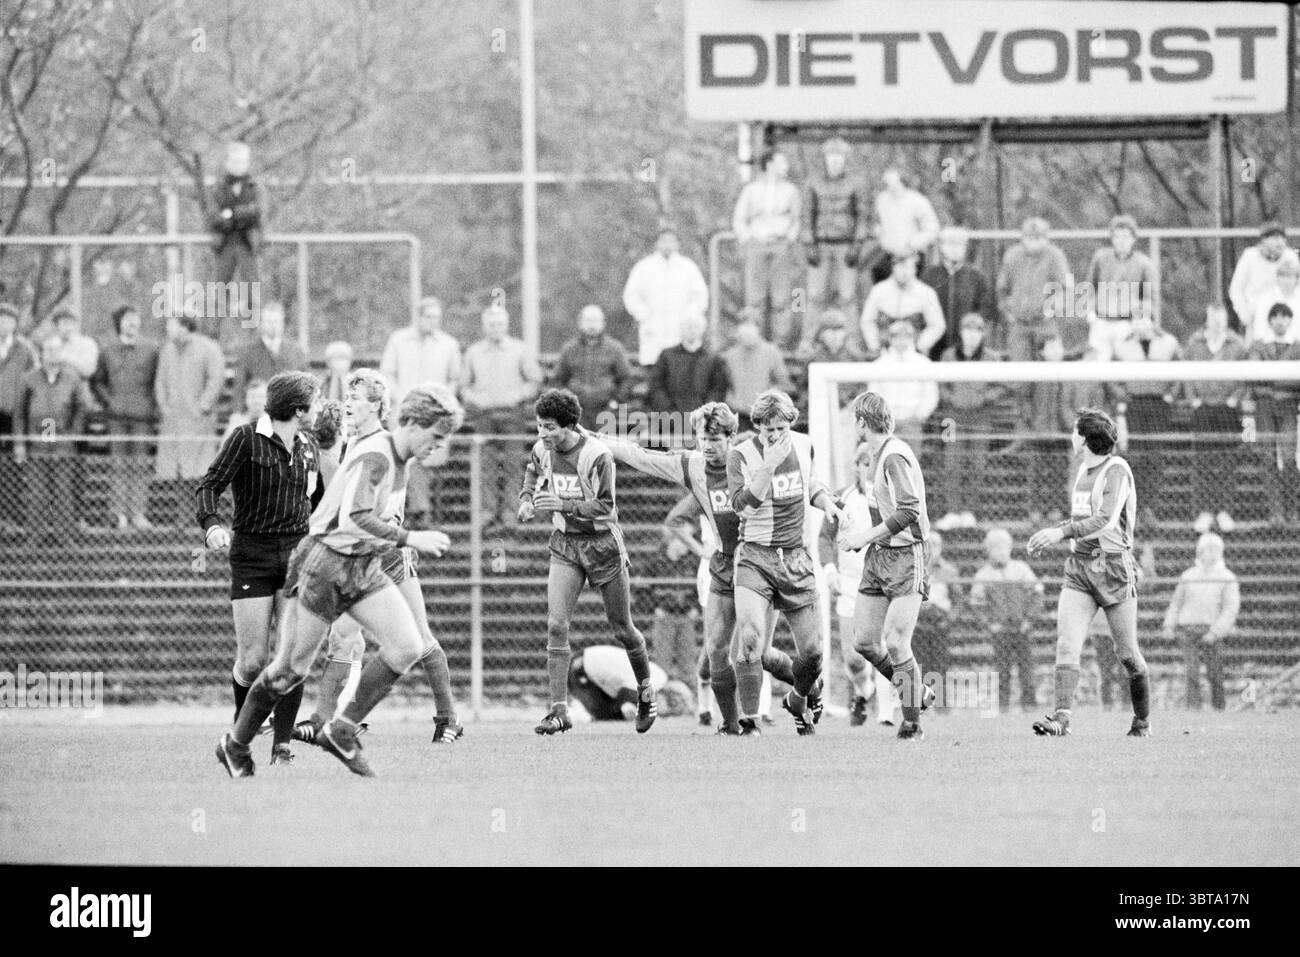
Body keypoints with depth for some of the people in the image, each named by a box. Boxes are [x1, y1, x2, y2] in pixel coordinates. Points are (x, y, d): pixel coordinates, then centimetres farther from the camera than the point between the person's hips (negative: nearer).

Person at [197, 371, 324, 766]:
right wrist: (212, 525, -28)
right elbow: (208, 487, -10)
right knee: (253, 661, -5)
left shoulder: (308, 447, 12)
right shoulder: (246, 439, -6)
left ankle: (281, 745, -6)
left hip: (297, 554, 4)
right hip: (252, 555, -4)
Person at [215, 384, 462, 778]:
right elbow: (356, 517, -34)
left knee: (408, 648, -11)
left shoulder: (396, 457, 8)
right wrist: (411, 538, -36)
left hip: (365, 568, 8)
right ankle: (235, 746, 20)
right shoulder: (374, 456, -21)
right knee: (292, 668, 1)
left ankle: (342, 731, -2)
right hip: (326, 565, -8)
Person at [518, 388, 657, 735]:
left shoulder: (597, 455, -20)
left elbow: (604, 507, -22)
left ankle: (645, 689, 35)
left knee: (622, 629, 8)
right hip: (565, 544, 4)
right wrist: (527, 501, 1)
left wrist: (563, 505, -33)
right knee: (556, 624, -13)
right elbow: (533, 474, 20)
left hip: (601, 543, -4)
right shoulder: (542, 450, -4)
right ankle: (559, 710, -13)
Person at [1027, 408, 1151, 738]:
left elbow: (1106, 520, -23)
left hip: (1114, 568, -7)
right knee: (1066, 645, -13)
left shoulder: (1116, 470, -10)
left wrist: (1061, 533, -30)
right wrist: (1048, 533, 16)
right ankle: (1062, 716, -24)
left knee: (1127, 654, 1)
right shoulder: (1083, 470, 15)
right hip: (1079, 567, 7)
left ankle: (1143, 721, 19)